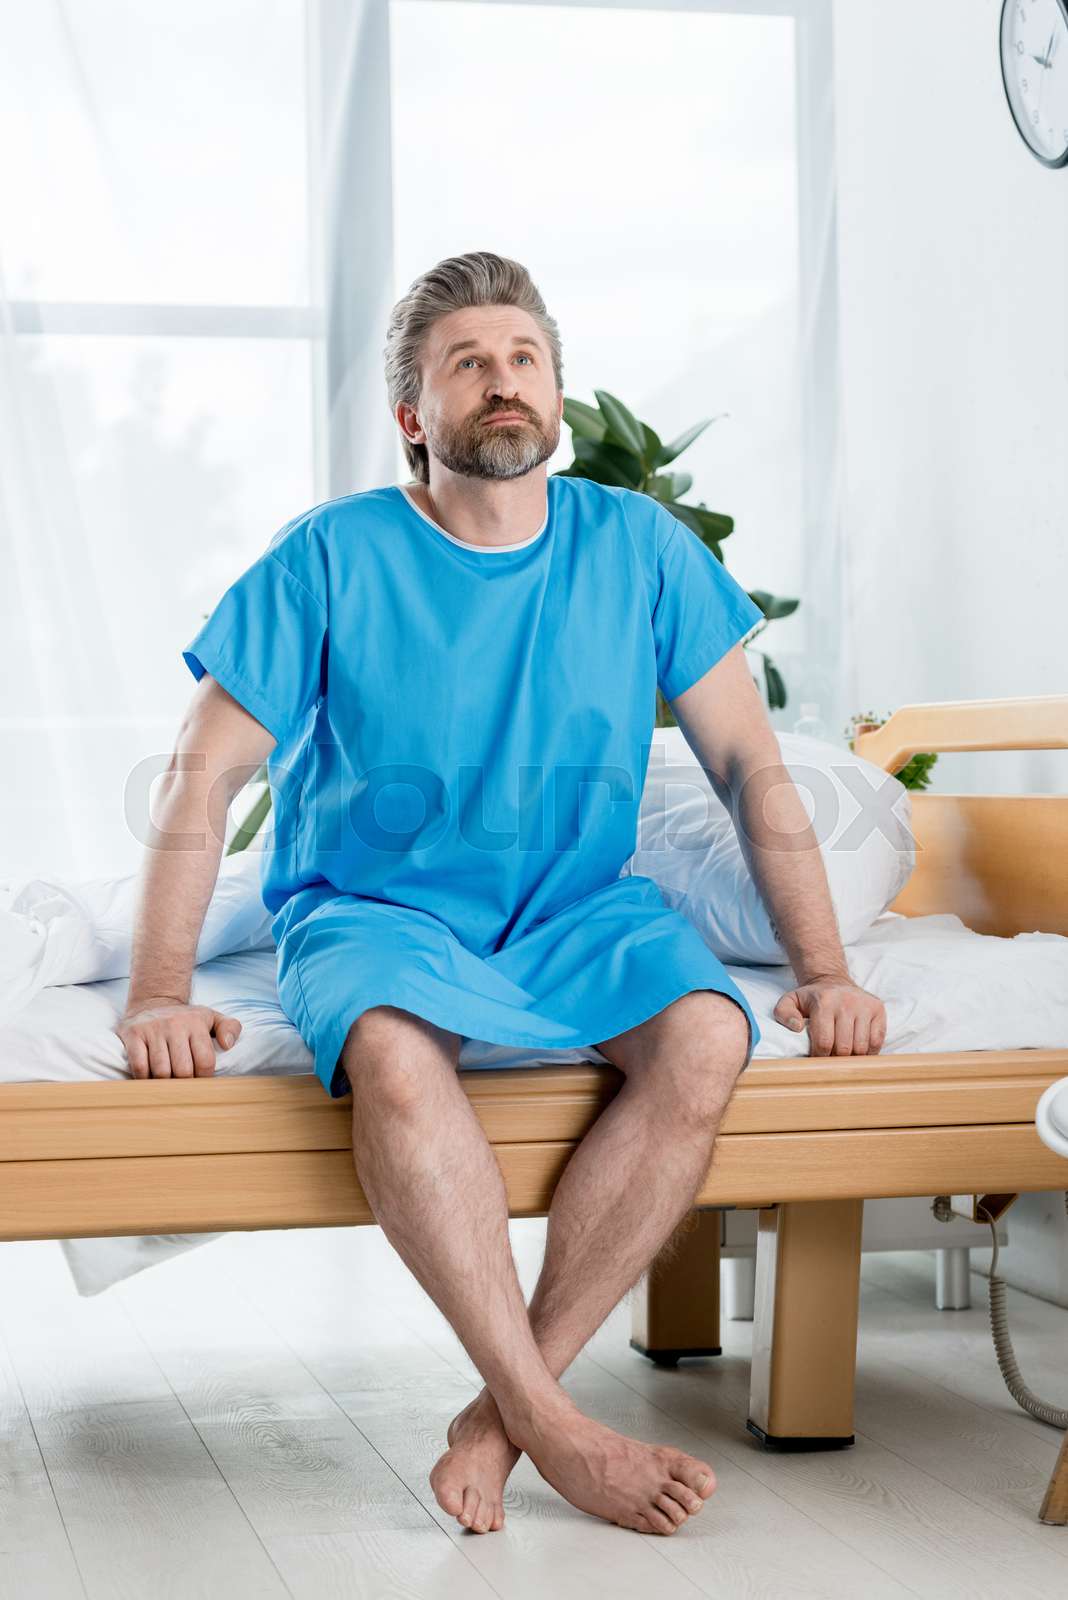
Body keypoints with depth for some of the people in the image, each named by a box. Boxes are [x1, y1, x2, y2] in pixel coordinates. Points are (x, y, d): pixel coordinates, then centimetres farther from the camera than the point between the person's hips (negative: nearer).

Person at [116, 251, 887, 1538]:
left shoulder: (638, 548, 2)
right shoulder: (333, 558, -6)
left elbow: (750, 766, 5)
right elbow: (205, 771, -7)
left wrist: (822, 970, -3)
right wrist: (158, 993, -17)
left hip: (577, 911, 3)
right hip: (373, 909, -2)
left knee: (708, 1036, -29)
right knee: (397, 1051, -37)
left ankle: (503, 1410, -22)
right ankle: (561, 1430, -29)